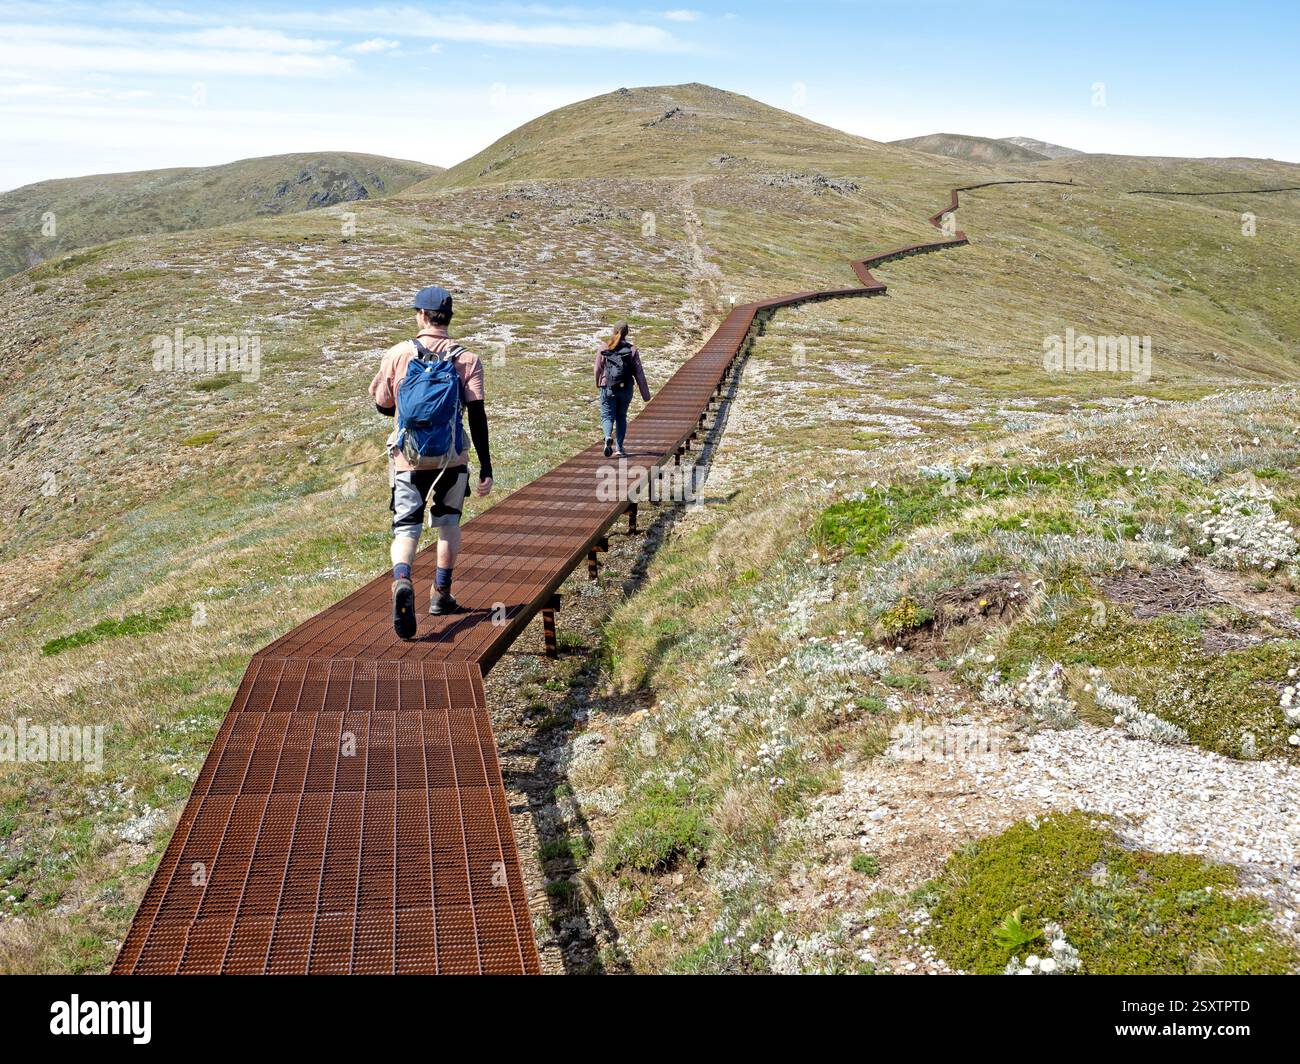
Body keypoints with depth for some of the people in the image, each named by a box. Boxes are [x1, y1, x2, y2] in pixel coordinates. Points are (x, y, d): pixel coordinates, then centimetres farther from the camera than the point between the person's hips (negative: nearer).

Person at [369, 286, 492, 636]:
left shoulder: (397, 354, -1)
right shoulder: (467, 359, -2)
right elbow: (477, 416, -8)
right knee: (449, 522, 21)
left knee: (406, 527, -1)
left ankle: (402, 581, -30)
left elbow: (383, 405, 9)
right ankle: (441, 594, 24)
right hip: (452, 458, 1)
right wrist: (485, 467, -6)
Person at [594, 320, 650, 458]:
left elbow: (598, 370, 4)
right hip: (626, 389, 1)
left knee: (607, 416, 5)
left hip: (608, 388, -1)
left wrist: (599, 385, 24)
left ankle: (608, 437, -25)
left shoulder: (604, 348, -2)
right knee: (621, 417, 15)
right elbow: (639, 373, -2)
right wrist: (646, 395, 2)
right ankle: (619, 448, 13)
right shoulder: (632, 349, -2)